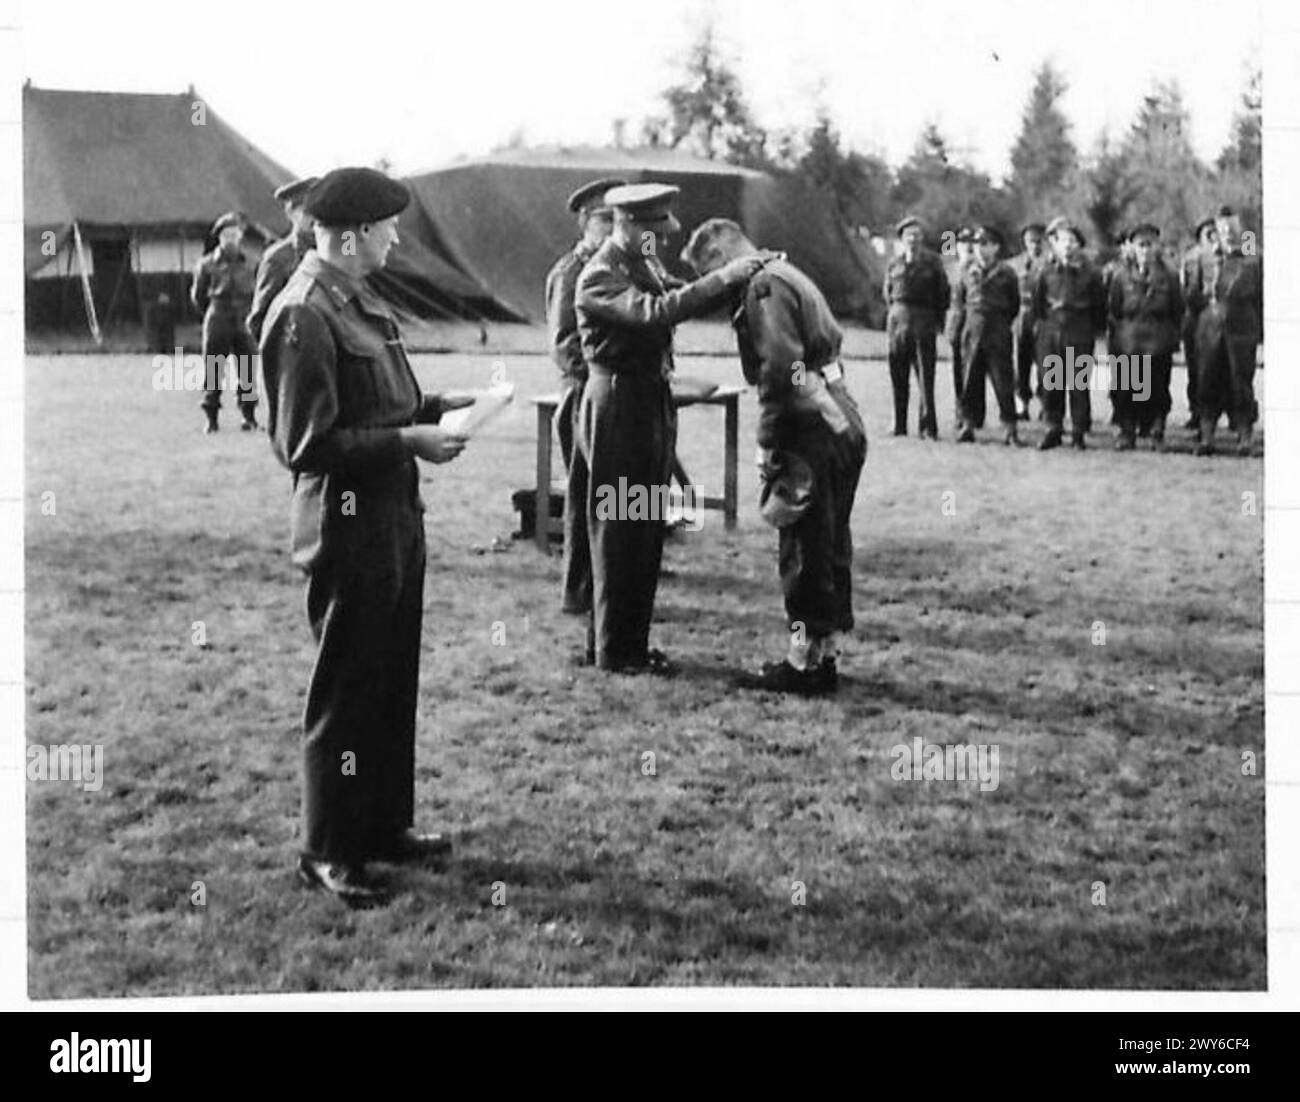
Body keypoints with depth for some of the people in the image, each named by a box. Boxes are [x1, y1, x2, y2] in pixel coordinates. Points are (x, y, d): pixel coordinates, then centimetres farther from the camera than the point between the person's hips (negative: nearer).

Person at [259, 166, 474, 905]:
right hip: (349, 522, -10)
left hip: (395, 516, 10)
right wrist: (407, 441, -20)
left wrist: (436, 408, 6)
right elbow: (309, 443, -21)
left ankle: (385, 824, 31)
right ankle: (328, 851, 13)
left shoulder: (362, 302, 11)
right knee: (347, 690, 0)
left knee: (395, 680, 18)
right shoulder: (305, 317, -19)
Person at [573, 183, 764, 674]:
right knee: (618, 533, -1)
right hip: (619, 406, -9)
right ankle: (614, 651, 8)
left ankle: (633, 643, 22)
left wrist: (740, 277, 0)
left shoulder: (645, 264, 12)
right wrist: (722, 278, -32)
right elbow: (654, 312, -32)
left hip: (653, 403, 9)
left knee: (647, 532, 13)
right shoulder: (600, 276, -17)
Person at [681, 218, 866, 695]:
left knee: (804, 550, -3)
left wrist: (768, 442, -16)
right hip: (842, 420, 10)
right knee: (829, 546, 15)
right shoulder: (785, 276, 18)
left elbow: (779, 367, -22)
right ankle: (824, 654, 23)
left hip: (813, 429, -10)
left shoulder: (763, 285, -12)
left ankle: (804, 664, 4)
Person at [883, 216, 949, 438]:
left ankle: (928, 426, -6)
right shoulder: (894, 264, 12)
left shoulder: (932, 262, 4)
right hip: (898, 322, 3)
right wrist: (897, 311, 13)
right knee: (898, 376, 2)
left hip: (924, 323, -3)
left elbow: (944, 294, 7)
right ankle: (899, 425, 8)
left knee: (925, 376, -7)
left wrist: (936, 319, 4)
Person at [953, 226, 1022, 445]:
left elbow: (1015, 304, 8)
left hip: (998, 329, -3)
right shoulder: (967, 270, 9)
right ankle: (968, 424, 10)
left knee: (1003, 379, -4)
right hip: (972, 327, 3)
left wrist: (1002, 322, 7)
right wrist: (969, 315, 14)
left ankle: (1009, 429, -2)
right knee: (970, 379, 4)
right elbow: (960, 299, 20)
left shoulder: (1005, 273, 1)